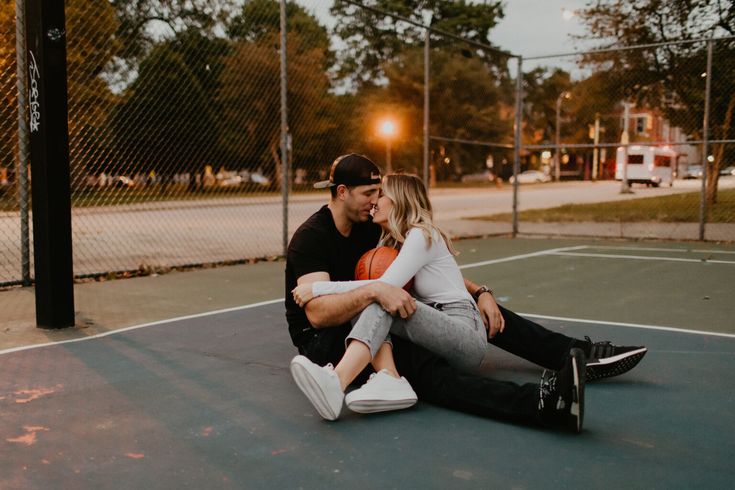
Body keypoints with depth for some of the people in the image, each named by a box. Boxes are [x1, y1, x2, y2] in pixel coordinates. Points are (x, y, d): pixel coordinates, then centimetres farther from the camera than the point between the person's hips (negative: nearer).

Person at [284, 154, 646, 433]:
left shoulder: (368, 227, 6)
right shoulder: (311, 238, -18)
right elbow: (317, 314, -33)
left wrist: (479, 292, -7)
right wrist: (373, 290, -47)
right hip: (324, 337, -8)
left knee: (473, 306, -3)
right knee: (422, 366, -38)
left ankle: (581, 354, -8)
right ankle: (544, 402, -59)